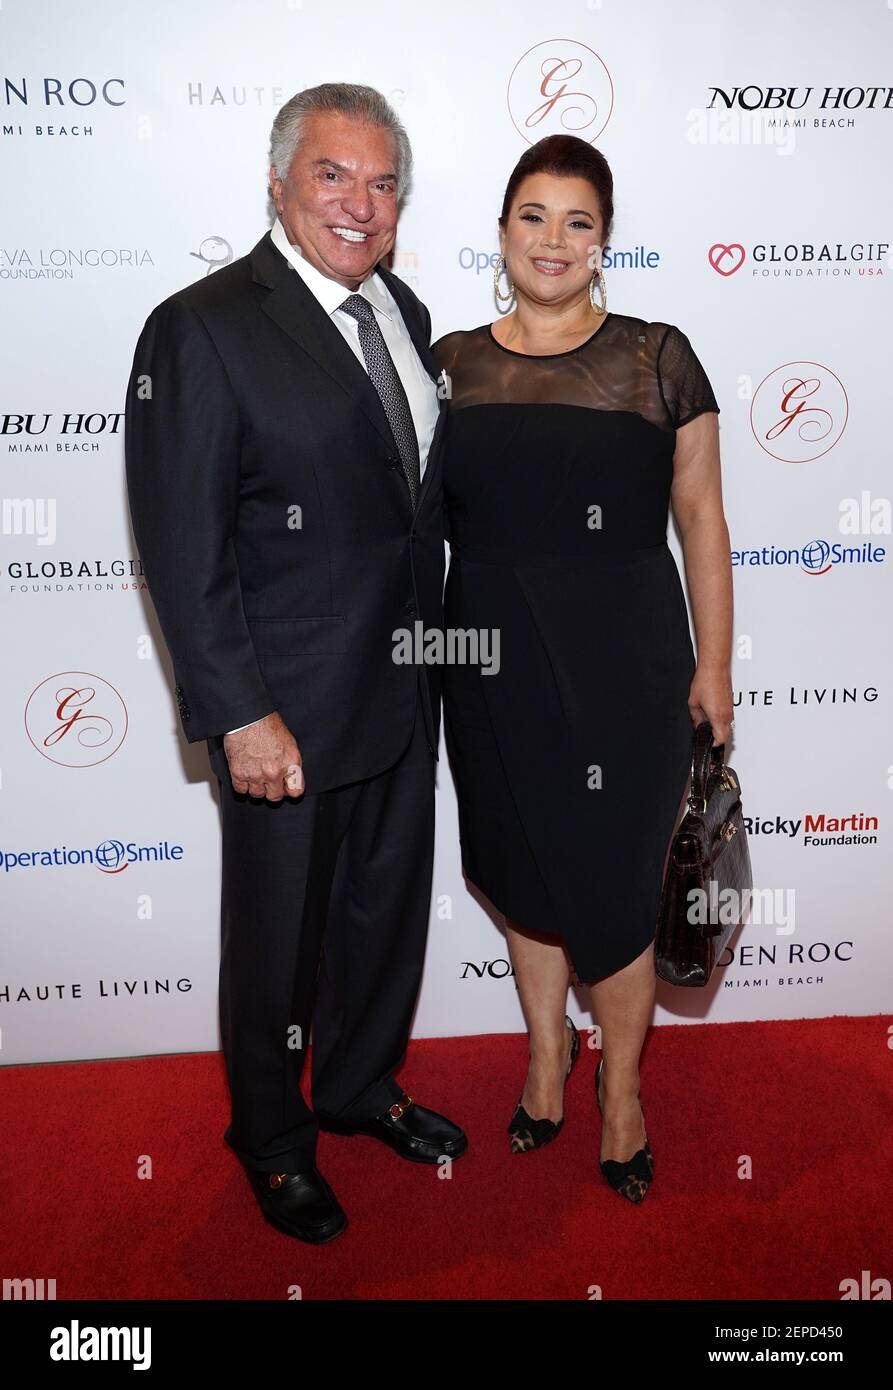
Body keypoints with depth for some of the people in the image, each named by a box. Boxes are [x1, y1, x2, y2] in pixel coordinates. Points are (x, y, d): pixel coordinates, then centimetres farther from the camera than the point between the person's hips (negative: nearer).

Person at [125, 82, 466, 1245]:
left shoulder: (403, 311, 8)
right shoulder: (204, 329, -16)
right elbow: (183, 550, -18)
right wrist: (240, 715, -21)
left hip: (406, 694, 7)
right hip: (292, 716, -7)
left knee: (390, 910, 22)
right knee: (279, 939, 13)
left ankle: (362, 1087, 48)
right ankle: (273, 1139, 39)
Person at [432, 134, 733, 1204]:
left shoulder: (658, 356, -1)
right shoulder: (451, 363, 5)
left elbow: (701, 521, 0)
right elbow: (419, 516, 10)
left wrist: (713, 668, -2)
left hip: (624, 662, -2)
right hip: (494, 662, 3)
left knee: (610, 884, 5)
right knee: (521, 871, 15)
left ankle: (621, 1090, 31)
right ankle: (545, 1056, 40)